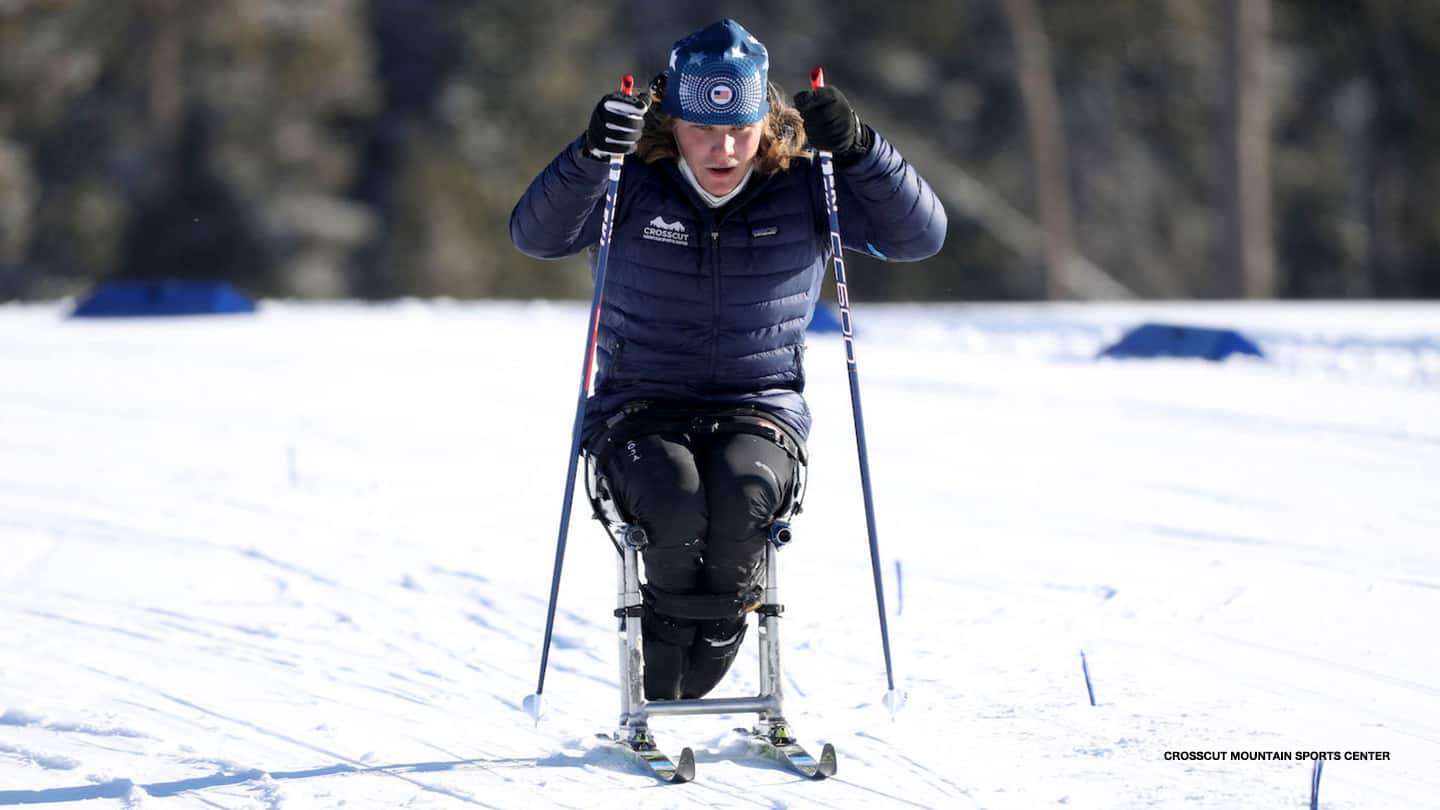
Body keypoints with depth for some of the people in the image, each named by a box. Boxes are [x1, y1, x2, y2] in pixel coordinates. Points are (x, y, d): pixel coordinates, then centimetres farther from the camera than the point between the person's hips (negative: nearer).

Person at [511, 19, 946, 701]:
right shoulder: (632, 186, -2)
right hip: (640, 414, -1)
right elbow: (536, 235, -17)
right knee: (676, 507, -33)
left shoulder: (804, 190, 1)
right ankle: (657, 690, -10)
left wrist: (857, 149, -22)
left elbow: (920, 235, -8)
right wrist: (591, 156, -34)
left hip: (761, 412, 1)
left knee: (742, 494, -34)